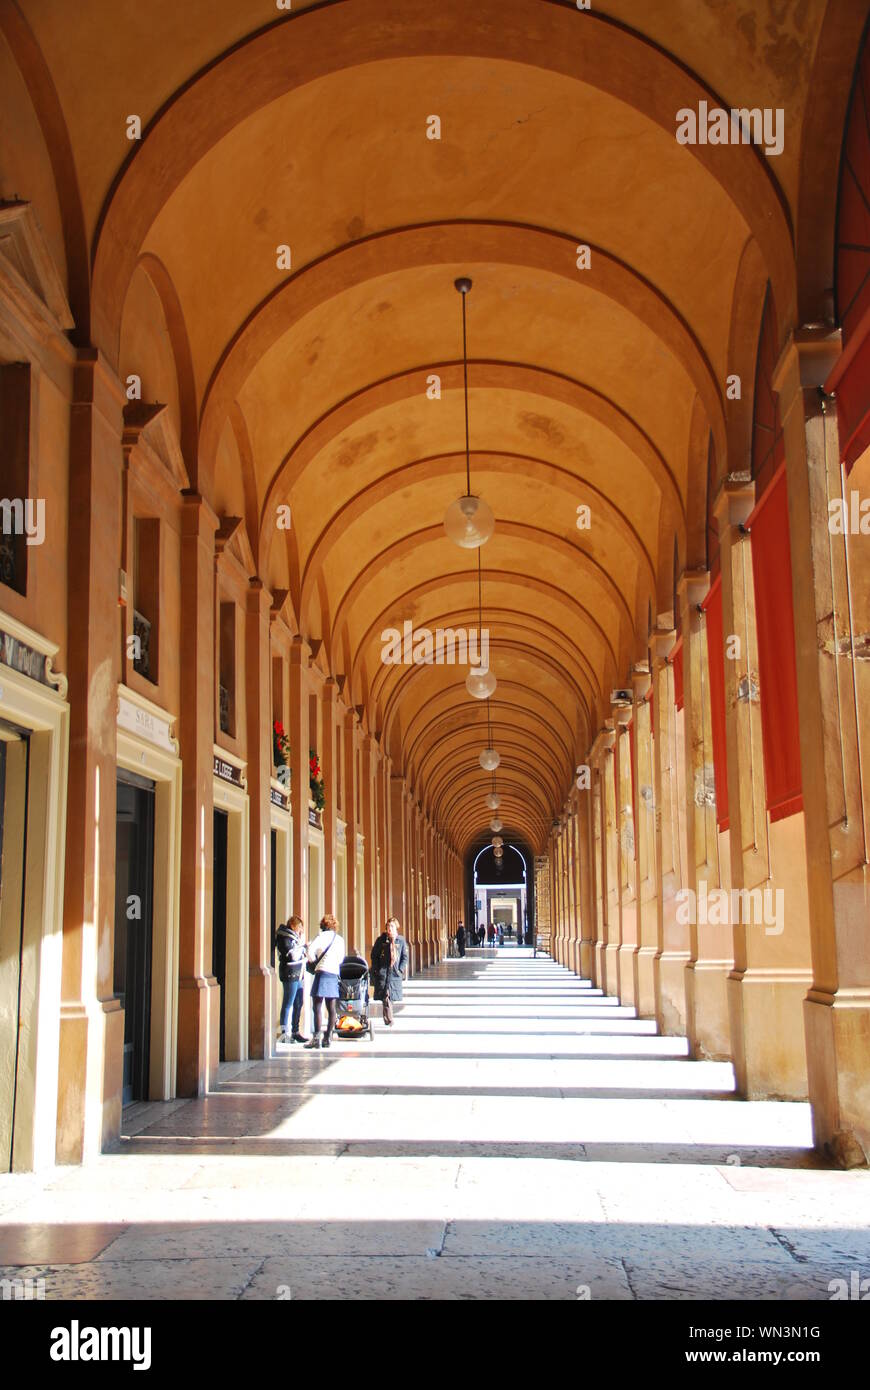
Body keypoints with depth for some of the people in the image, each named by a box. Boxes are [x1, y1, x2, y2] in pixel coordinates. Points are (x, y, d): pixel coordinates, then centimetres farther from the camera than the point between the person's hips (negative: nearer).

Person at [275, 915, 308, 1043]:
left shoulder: (294, 937, 19)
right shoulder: (284, 938, -12)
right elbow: (292, 955, -20)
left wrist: (302, 941, 9)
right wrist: (302, 945, -9)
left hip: (298, 975, 10)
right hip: (290, 975, -10)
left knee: (299, 1003, 13)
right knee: (288, 1004, -8)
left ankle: (295, 1031, 20)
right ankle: (283, 1032, -7)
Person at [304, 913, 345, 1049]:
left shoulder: (324, 935, -1)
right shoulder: (340, 939, 15)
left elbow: (311, 949, -12)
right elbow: (341, 959, 16)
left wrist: (312, 962, 4)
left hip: (322, 973, -6)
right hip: (335, 974, 6)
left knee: (317, 1007, -5)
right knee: (331, 1008, 7)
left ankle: (316, 1038, -12)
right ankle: (328, 1037, 8)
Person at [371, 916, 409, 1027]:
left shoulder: (401, 940, 5)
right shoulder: (381, 940, 4)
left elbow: (405, 957, 8)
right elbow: (374, 955, 7)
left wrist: (400, 970, -3)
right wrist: (376, 970, -1)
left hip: (395, 973, 1)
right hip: (382, 972, -1)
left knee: (392, 997, 2)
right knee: (386, 998, -8)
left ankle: (387, 1018, 20)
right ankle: (389, 1022, -8)